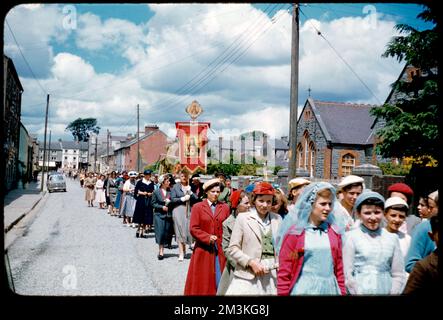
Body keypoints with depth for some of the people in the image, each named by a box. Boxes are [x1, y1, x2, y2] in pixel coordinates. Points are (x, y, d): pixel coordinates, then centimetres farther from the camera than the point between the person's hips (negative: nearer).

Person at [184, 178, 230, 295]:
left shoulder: (225, 207, 8)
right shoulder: (197, 207, 2)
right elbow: (193, 229, -4)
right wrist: (208, 238, -16)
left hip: (221, 249, 2)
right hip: (204, 249, -1)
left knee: (220, 280, 2)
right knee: (203, 281, 4)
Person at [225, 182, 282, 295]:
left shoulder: (277, 219, 10)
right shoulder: (242, 218, 2)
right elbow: (232, 248, 0)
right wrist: (251, 262, -10)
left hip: (273, 276, 2)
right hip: (248, 276, -2)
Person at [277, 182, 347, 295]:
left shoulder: (334, 231, 5)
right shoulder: (294, 231, -6)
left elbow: (339, 269, 10)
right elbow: (284, 271, -4)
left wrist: (342, 292, 8)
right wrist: (283, 293, -6)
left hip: (330, 289, 3)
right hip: (303, 290, -3)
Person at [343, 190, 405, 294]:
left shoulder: (392, 238, 6)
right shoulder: (351, 237, -4)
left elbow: (398, 274, 8)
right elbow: (347, 274, -4)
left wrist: (394, 292, -2)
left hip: (386, 291, 3)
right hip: (361, 291, -3)